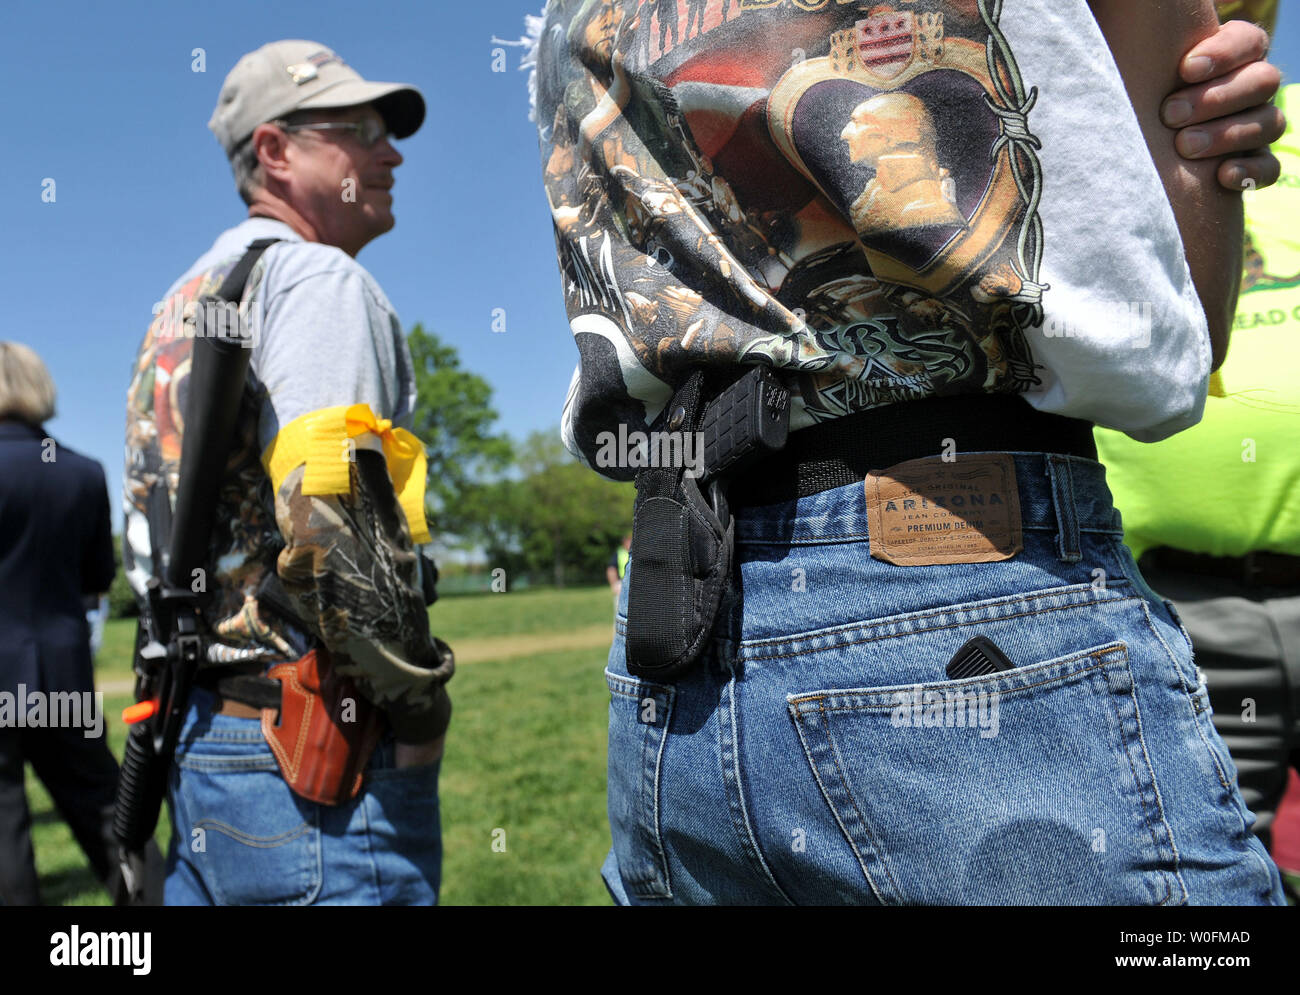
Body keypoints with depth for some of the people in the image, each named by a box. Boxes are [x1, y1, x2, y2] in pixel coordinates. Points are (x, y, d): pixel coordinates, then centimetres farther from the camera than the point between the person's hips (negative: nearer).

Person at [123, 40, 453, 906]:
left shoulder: (180, 303, 18)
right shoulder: (318, 278, -9)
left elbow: (152, 539, 19)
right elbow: (329, 511, -24)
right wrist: (421, 701, -13)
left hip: (191, 737, 9)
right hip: (309, 754, -9)